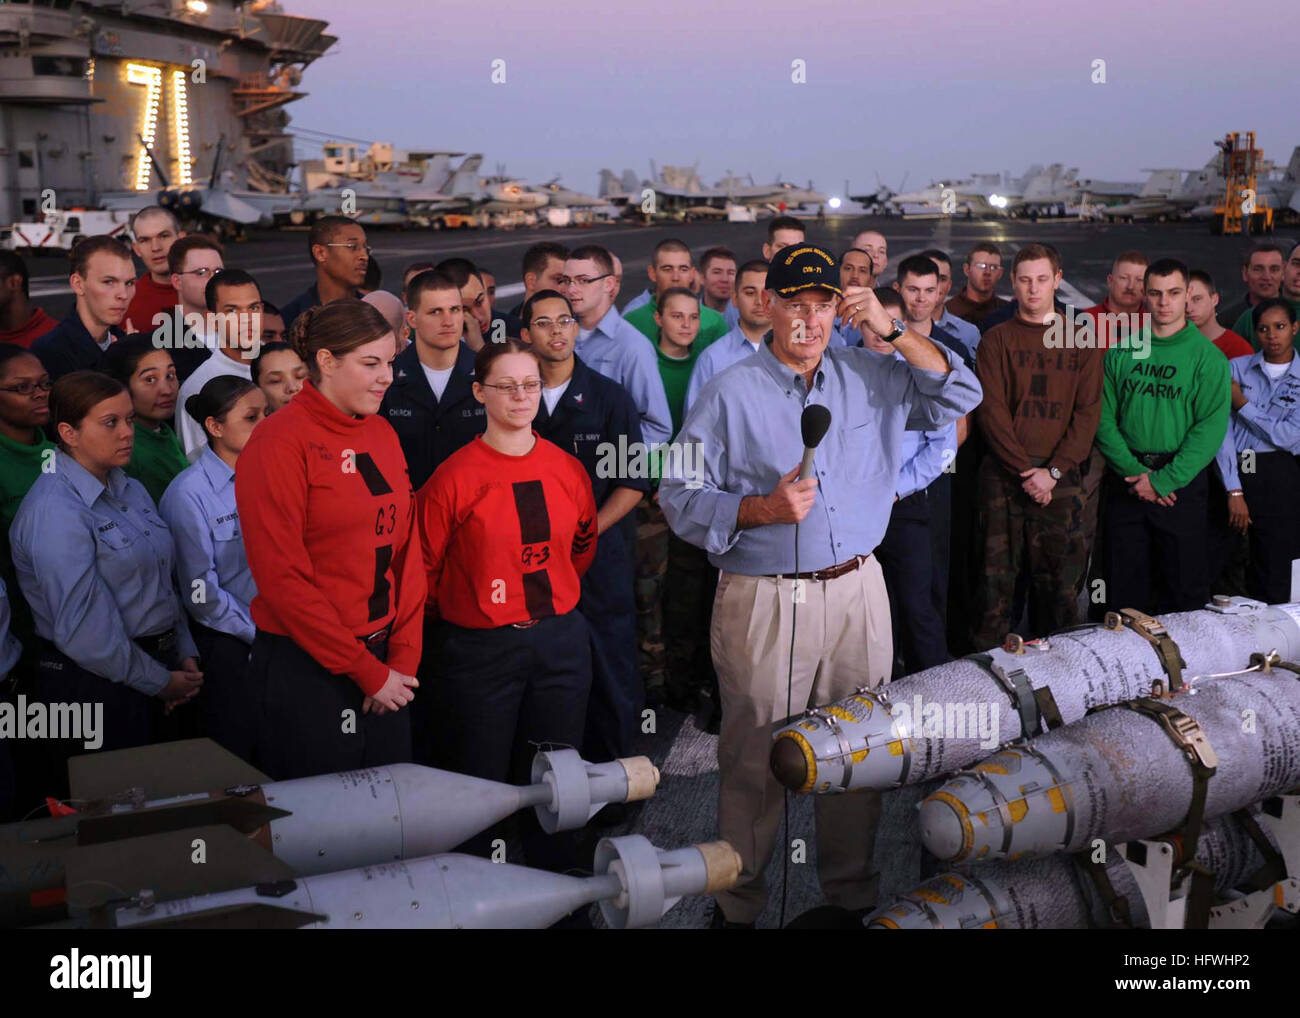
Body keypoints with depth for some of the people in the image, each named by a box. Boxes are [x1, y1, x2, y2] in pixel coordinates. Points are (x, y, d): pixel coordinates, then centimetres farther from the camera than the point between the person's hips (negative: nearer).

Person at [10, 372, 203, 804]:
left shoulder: (132, 492, 9)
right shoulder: (54, 510, -18)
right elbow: (84, 630, -21)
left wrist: (185, 655, 5)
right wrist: (159, 681, -11)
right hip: (93, 687, -8)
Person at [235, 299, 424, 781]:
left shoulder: (382, 434, 9)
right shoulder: (280, 442, -12)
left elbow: (406, 548, 10)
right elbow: (283, 578, -16)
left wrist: (403, 658, -1)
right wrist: (367, 672, -13)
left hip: (383, 665, 7)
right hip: (305, 669, -6)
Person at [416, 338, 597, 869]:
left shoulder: (567, 470, 3)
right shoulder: (455, 477, -11)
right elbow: (424, 568, -2)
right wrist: (467, 614, 9)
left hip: (561, 641, 4)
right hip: (480, 648, -4)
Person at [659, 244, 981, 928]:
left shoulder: (869, 378, 9)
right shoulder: (730, 394, -2)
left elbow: (958, 397, 9)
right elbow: (681, 496, -3)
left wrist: (893, 331, -2)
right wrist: (763, 508, -17)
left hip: (859, 592, 4)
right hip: (764, 601, -4)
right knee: (756, 759, 4)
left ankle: (852, 889, 31)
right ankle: (738, 904, 21)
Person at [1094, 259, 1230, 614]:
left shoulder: (1208, 357, -2)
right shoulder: (1121, 352, 6)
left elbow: (1210, 428, -10)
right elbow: (1104, 418, 1)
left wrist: (1163, 481, -17)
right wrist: (1134, 471, -12)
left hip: (1181, 482, -2)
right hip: (1125, 482, 2)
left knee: (1184, 590, 3)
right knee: (1125, 588, 8)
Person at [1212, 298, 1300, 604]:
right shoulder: (1237, 368, 5)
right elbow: (1221, 430, -4)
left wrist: (1242, 404, -5)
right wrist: (1234, 491, -12)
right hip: (1232, 472, 1)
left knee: (1273, 587, -1)